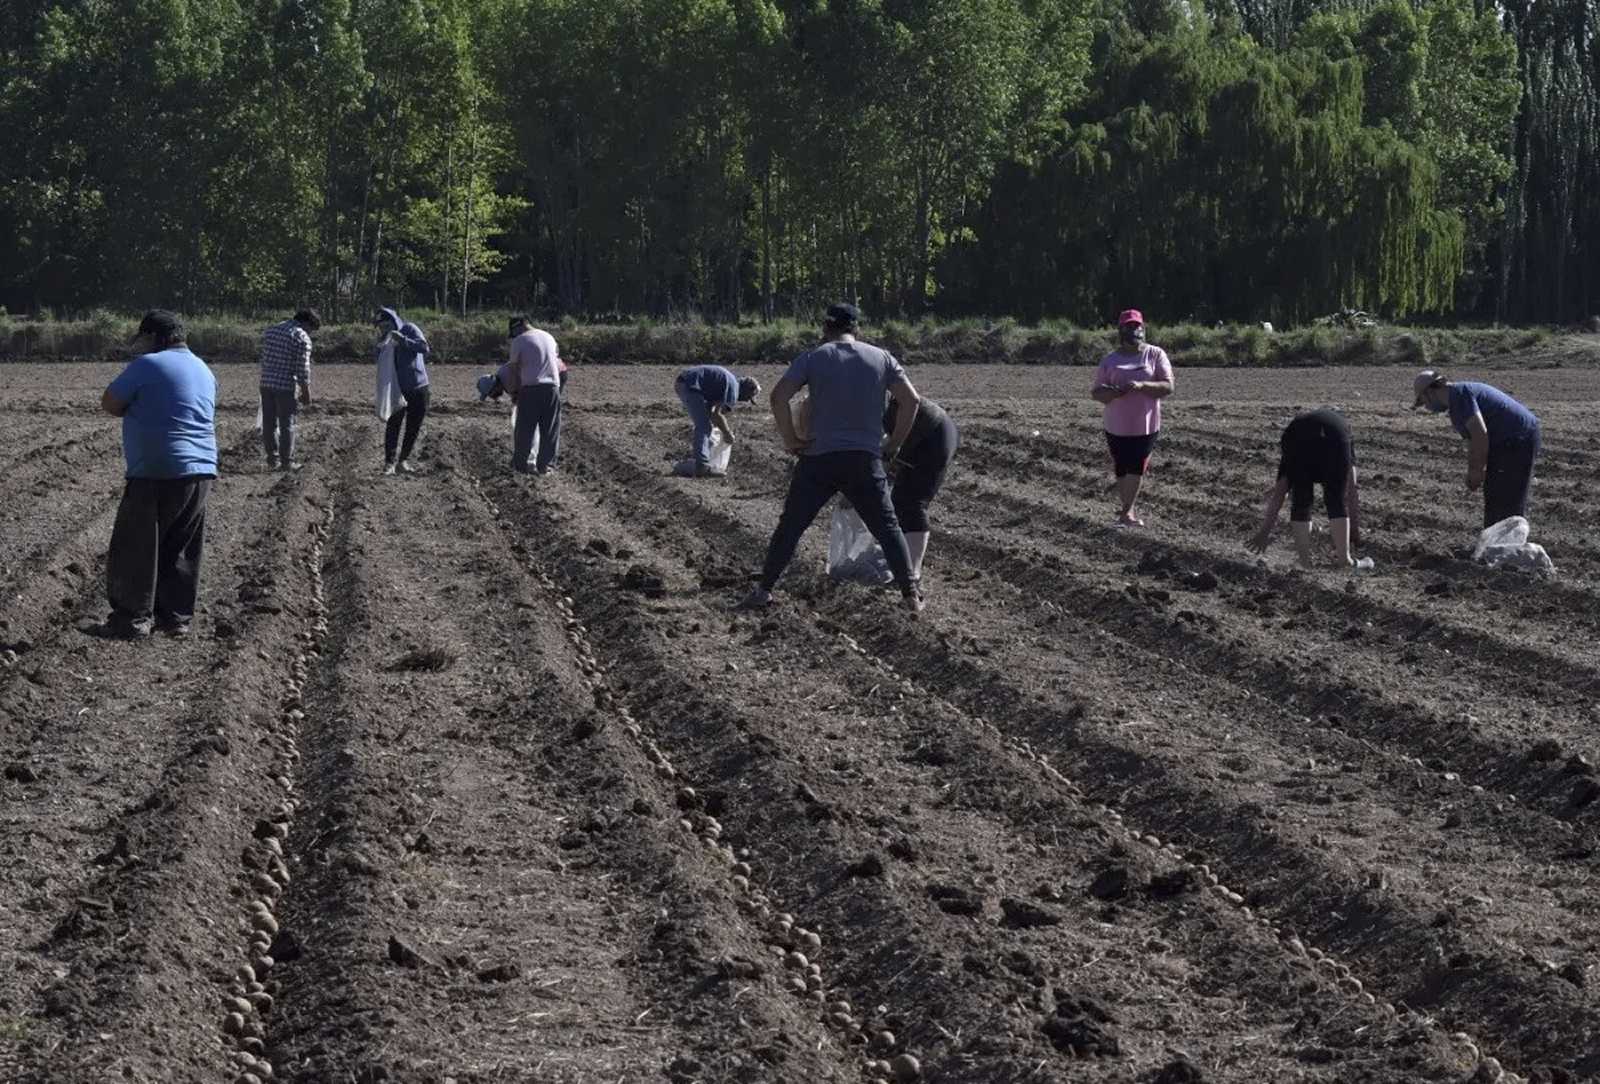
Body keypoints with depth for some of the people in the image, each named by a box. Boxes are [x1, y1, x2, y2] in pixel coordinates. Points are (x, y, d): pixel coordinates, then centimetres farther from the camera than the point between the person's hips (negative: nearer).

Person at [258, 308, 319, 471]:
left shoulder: (271, 330, 14)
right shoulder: (302, 338, -9)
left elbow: (264, 360, 17)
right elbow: (303, 369, -11)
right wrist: (306, 393, -3)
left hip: (266, 384, 6)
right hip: (285, 386, -6)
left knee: (269, 423, 10)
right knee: (287, 424, 1)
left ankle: (272, 459, 13)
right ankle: (287, 462, 3)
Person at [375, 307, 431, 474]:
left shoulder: (410, 329, -8)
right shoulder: (383, 340, 3)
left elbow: (425, 347, -22)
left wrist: (403, 340, -32)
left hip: (418, 386, -1)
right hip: (396, 389, 1)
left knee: (413, 427, 6)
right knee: (392, 425, -8)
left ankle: (404, 460, 18)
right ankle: (390, 462, -4)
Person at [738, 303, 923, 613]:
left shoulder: (812, 358, 2)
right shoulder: (881, 358, 8)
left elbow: (779, 397, -11)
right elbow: (911, 399, 0)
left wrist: (789, 439, -3)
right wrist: (894, 444, 7)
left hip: (819, 459, -1)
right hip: (866, 460, 1)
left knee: (790, 526, 8)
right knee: (887, 527, 10)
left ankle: (764, 590, 7)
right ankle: (911, 594, 5)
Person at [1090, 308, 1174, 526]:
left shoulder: (1155, 355, 0)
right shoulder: (1111, 360, 5)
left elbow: (1168, 387, -8)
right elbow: (1095, 393, 5)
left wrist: (1141, 386, -23)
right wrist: (1113, 393, -18)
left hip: (1146, 426, -2)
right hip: (1117, 426, 2)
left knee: (1136, 469, -6)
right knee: (1121, 470, 7)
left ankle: (1126, 512, -1)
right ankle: (1129, 511, 20)